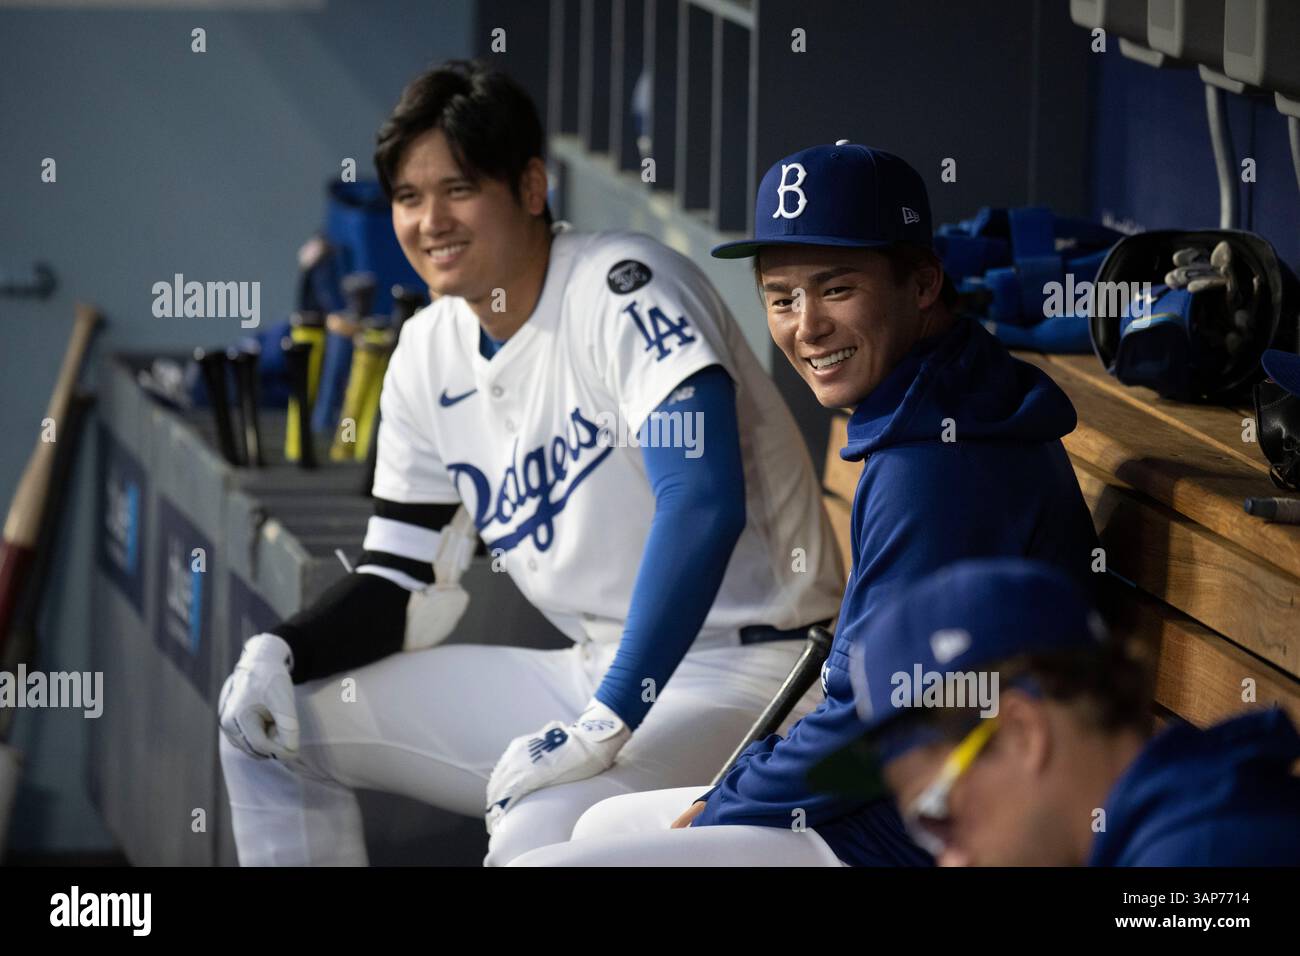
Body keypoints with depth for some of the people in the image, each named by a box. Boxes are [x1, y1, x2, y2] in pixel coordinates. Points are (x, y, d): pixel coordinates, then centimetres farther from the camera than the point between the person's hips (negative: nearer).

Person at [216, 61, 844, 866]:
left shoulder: (623, 289, -16)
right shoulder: (429, 358, 8)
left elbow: (703, 504, -30)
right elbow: (404, 587, 14)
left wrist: (605, 724, -34)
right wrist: (283, 651, -7)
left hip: (743, 673, -8)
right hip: (596, 672, 8)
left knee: (539, 835, -37)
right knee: (269, 719, 6)